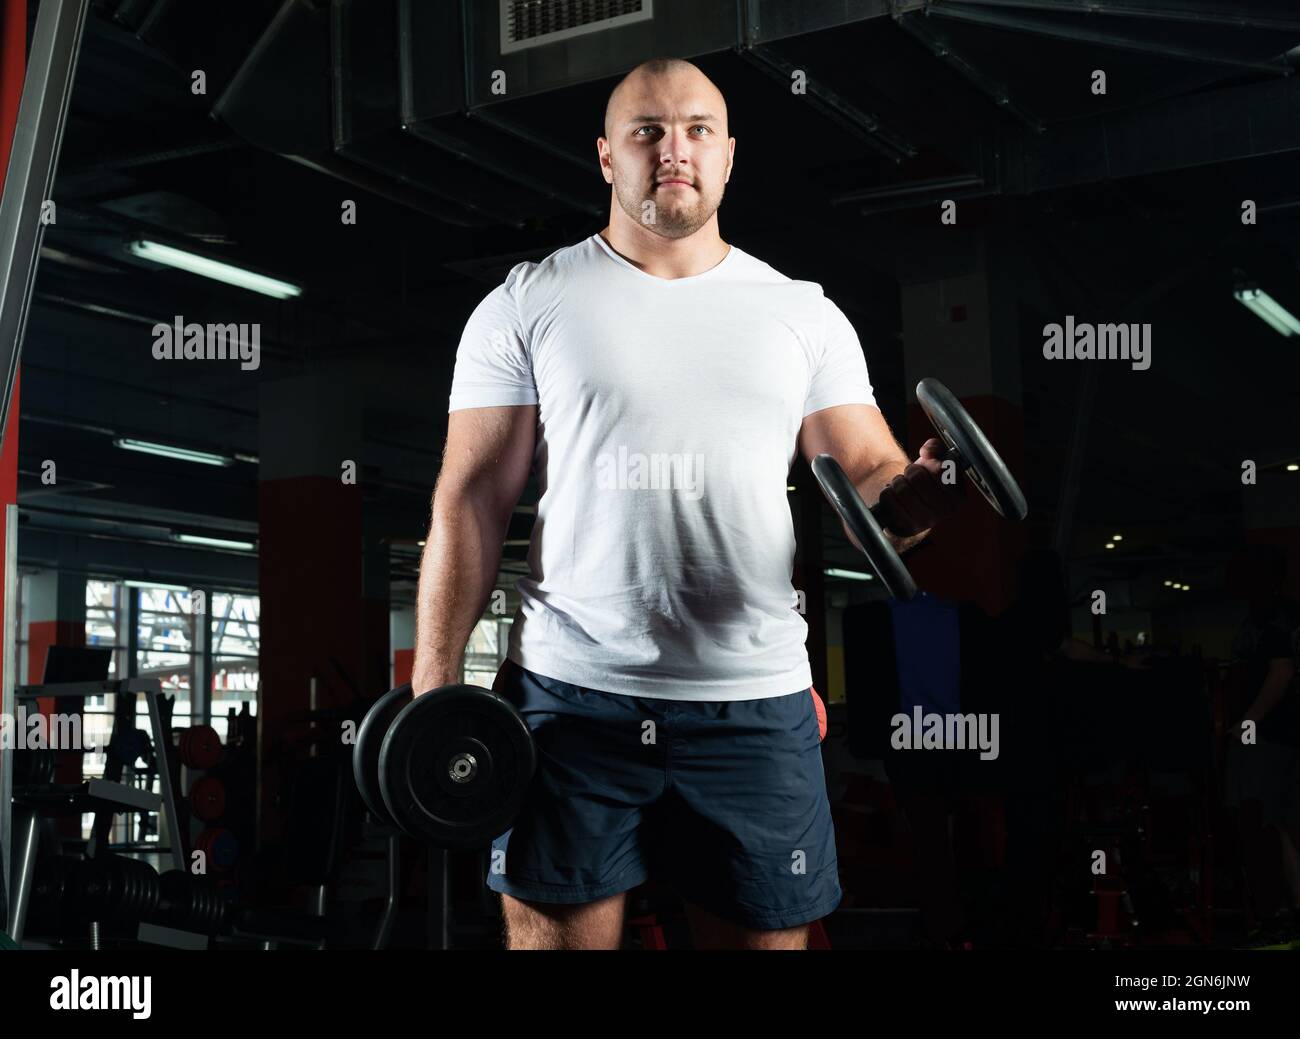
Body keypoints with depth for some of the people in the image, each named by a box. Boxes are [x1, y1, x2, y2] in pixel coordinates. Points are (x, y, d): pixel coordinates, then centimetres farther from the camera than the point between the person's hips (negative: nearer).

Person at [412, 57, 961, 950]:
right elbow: (472, 500, 1)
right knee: (556, 933, 6)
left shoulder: (804, 314, 9)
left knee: (768, 931, 8)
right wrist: (434, 687, -6)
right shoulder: (528, 304, 4)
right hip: (570, 693, -1)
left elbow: (866, 476, 6)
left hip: (754, 701, 2)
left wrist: (913, 496, -19)